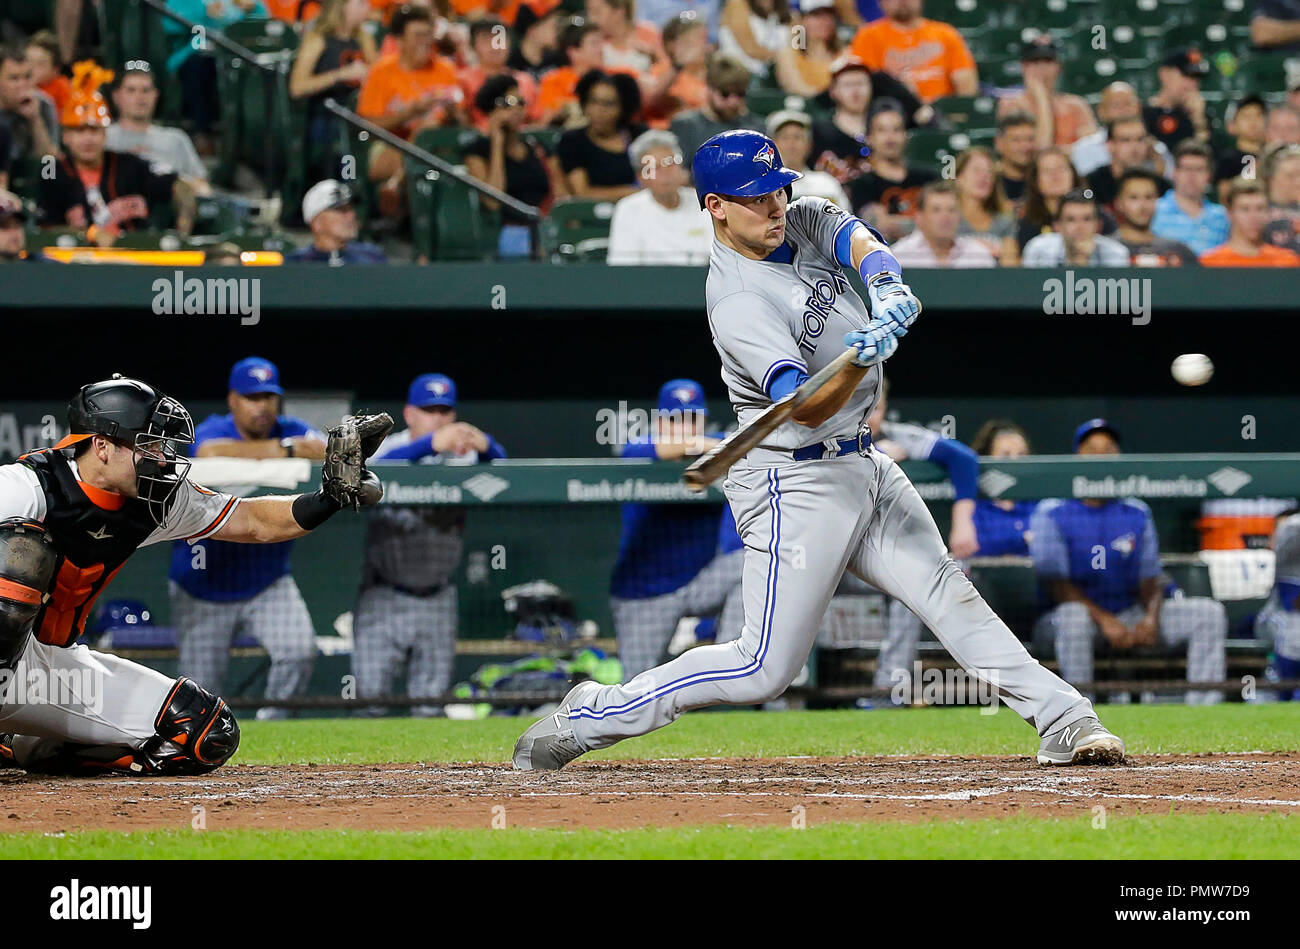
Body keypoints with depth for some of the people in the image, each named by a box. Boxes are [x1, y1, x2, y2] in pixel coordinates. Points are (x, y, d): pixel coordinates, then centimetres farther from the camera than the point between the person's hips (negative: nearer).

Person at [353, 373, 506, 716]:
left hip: (437, 601, 3)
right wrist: (431, 444, -48)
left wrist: (483, 446, -44)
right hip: (384, 598, -3)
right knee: (370, 692, -6)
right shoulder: (390, 447, -7)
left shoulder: (462, 456, 0)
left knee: (431, 701, 6)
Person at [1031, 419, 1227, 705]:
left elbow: (1150, 579, 9)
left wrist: (1151, 617, -14)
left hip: (1129, 616, 5)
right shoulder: (1051, 514, -2)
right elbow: (1055, 583, -12)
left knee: (1209, 612, -10)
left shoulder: (1137, 513, 13)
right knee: (1074, 614, -41)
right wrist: (1104, 620, -24)